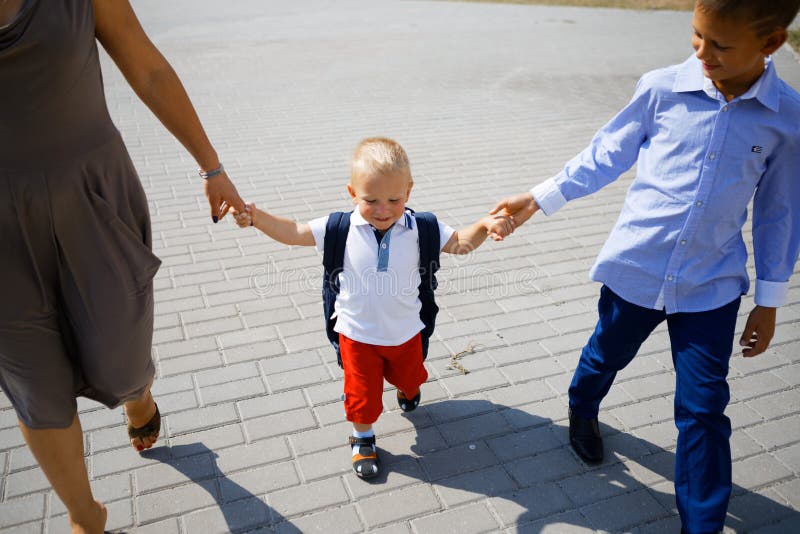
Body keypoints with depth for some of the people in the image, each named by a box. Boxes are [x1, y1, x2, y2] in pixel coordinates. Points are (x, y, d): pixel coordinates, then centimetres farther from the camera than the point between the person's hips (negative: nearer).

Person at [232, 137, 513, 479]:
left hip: (406, 331, 2)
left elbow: (459, 243, -4)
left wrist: (485, 226, -23)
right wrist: (255, 217, -28)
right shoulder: (339, 229, -18)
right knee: (362, 392, 12)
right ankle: (362, 438, 42)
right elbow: (292, 232, -13)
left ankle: (405, 388, 67)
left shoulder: (421, 229, -15)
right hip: (357, 334, -2)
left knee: (409, 376, 29)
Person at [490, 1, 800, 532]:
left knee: (704, 409, 5)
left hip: (712, 284, 0)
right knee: (606, 355, 23)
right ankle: (583, 409, 57)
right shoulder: (663, 89, -11)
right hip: (635, 269, 0)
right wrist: (539, 198, -3)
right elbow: (607, 155, 1)